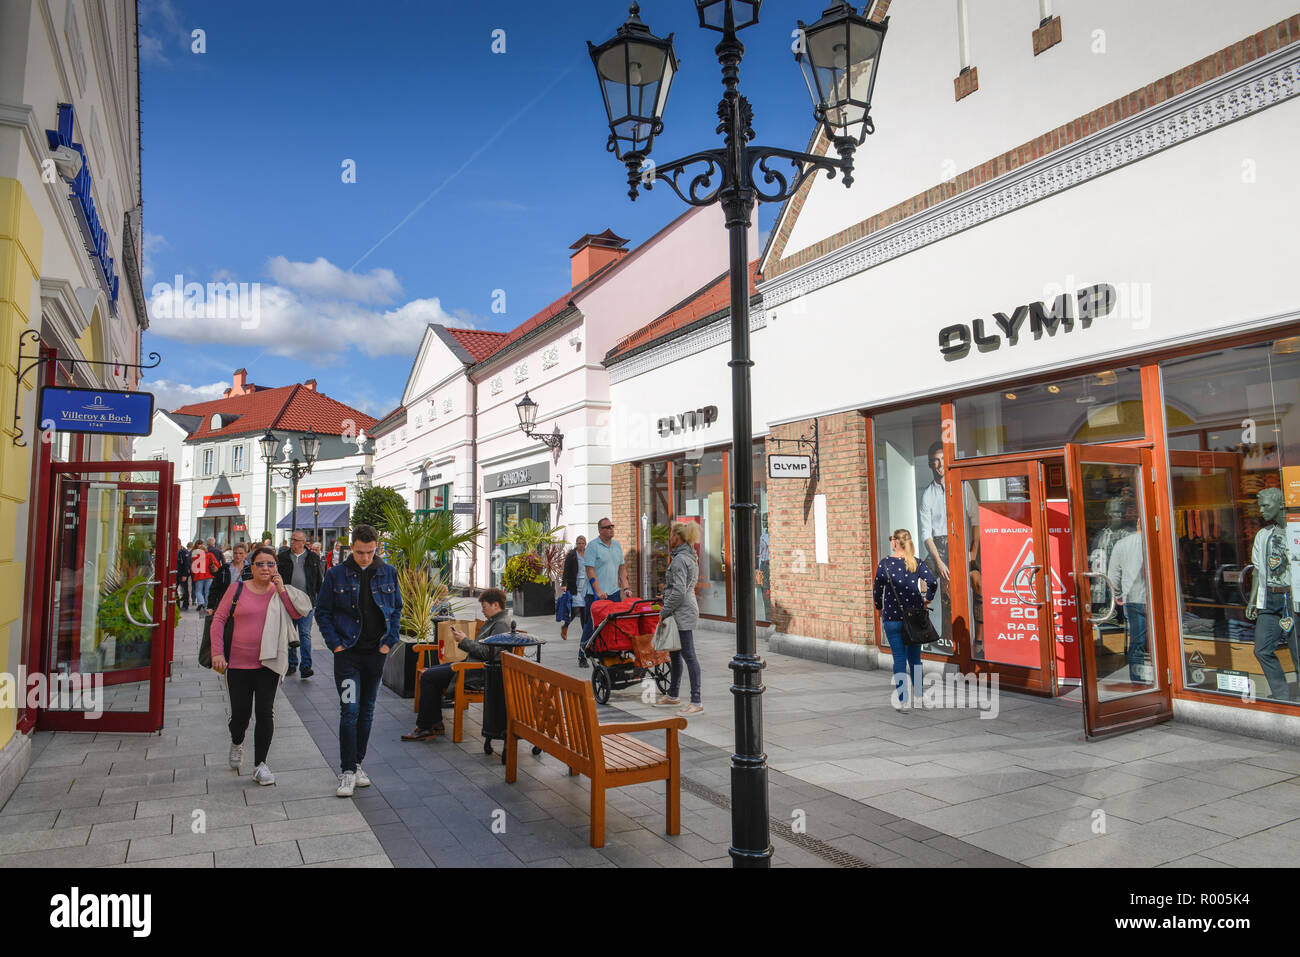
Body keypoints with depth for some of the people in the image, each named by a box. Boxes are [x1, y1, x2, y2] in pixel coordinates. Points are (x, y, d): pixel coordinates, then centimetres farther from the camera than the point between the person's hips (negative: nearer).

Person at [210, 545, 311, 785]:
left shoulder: (280, 592, 5)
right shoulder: (237, 589, 2)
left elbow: (300, 611, -10)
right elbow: (218, 620, 3)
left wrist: (282, 589, -13)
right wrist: (217, 652, -5)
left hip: (269, 665, 0)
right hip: (238, 664, 0)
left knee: (265, 713, -2)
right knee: (240, 713, 8)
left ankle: (260, 764, 10)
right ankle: (237, 743, 42)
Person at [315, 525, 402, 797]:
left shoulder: (388, 573, 3)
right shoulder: (337, 575, -3)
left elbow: (396, 609, 10)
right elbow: (322, 611, 2)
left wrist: (390, 641, 1)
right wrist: (334, 643, -6)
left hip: (376, 653, 3)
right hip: (348, 652, -3)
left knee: (367, 711, 11)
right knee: (349, 710, -9)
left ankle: (357, 764, 24)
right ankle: (347, 771, 0)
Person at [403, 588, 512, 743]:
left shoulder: (501, 624, -15)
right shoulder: (492, 621, 18)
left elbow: (488, 653, -24)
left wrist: (465, 641, -15)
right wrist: (463, 640, 6)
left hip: (477, 674, -11)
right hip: (472, 663, 11)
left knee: (428, 677, -12)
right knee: (430, 672, 12)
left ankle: (424, 728, -4)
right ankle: (436, 724, 11)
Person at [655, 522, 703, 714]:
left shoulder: (679, 560, -17)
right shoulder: (691, 557, 14)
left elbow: (679, 591, -24)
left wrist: (664, 612, -15)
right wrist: (666, 606, 23)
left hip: (682, 613, -11)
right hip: (686, 611, 11)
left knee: (688, 655, -8)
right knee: (674, 653, 18)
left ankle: (696, 702, -4)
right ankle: (673, 696, 30)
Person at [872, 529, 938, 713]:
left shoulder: (885, 563, -7)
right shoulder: (916, 563, 0)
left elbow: (877, 589, -4)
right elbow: (933, 582, -10)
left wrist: (879, 609, 11)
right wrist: (927, 599, 6)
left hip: (893, 617, -3)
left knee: (899, 658, 2)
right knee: (914, 658, 15)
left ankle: (904, 701, -1)